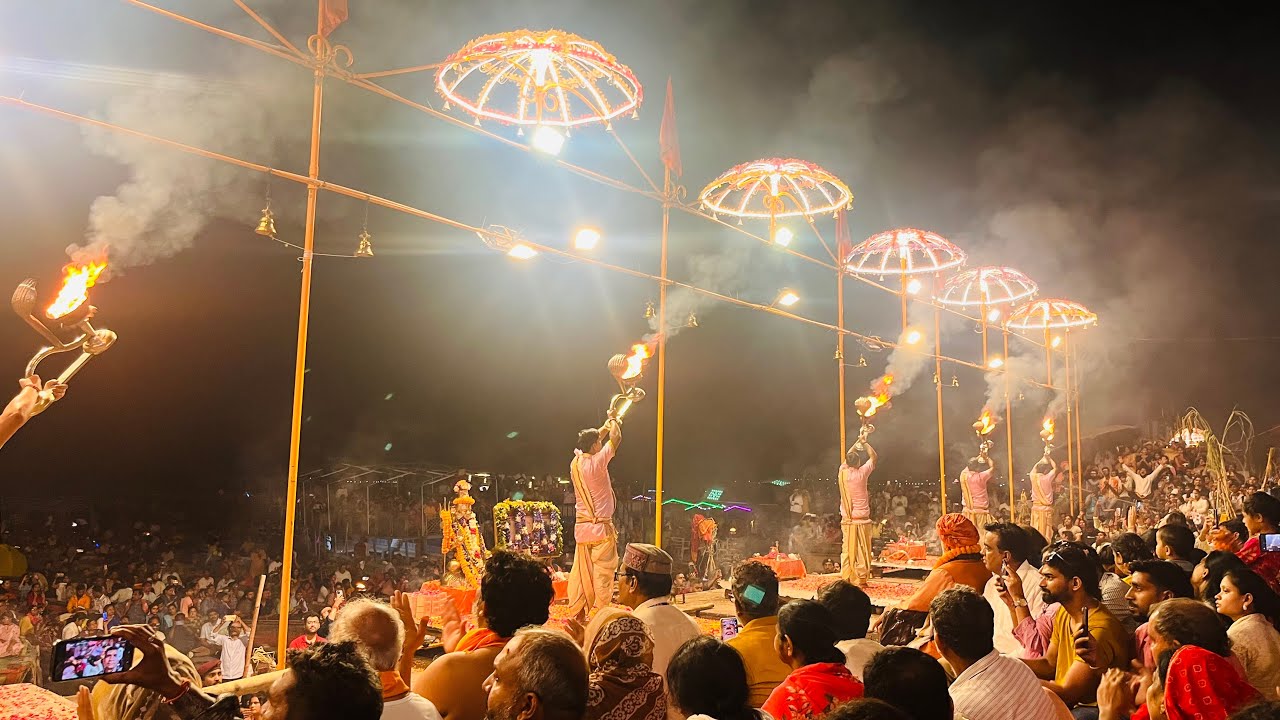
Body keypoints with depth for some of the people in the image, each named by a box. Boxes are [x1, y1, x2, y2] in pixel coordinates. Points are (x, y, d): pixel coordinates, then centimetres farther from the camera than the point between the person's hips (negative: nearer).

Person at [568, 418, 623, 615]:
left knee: (580, 573, 11)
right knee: (603, 574, -1)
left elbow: (588, 442, 25)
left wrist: (605, 426, 30)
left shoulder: (575, 463, 5)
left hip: (581, 527, 7)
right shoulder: (597, 461, -14)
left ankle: (575, 613, 14)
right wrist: (613, 422, 16)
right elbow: (616, 437, -4)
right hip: (601, 527, -7)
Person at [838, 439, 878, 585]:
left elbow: (848, 456, 21)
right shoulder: (861, 473, -10)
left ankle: (845, 578, 5)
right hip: (861, 520, -4)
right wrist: (865, 443, 17)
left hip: (846, 520, 4)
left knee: (846, 550, 6)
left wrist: (857, 443, 28)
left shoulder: (842, 472, 1)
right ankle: (861, 579, 0)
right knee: (862, 551, 0)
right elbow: (873, 456, 5)